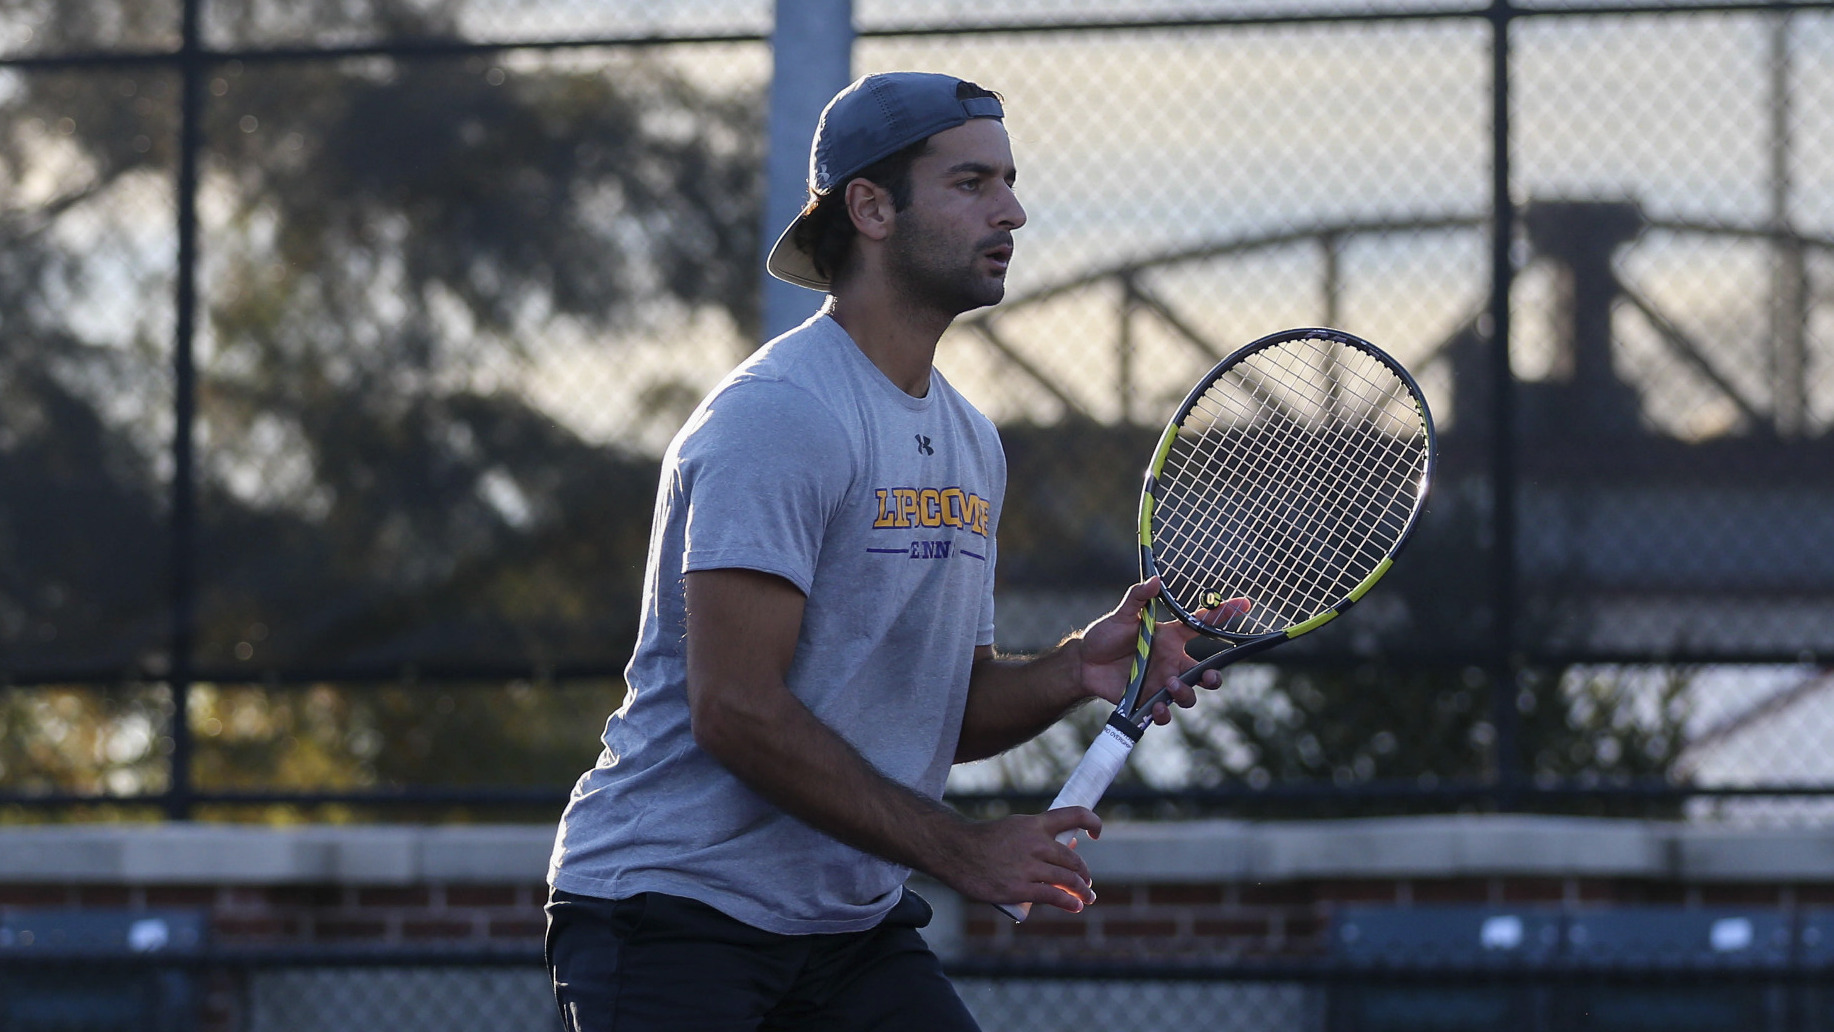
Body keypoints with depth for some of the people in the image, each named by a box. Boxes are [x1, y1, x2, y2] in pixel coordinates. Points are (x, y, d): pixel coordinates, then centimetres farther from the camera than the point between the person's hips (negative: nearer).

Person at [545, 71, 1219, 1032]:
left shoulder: (972, 444, 12)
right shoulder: (779, 415, -16)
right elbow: (735, 710, -23)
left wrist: (1077, 668, -4)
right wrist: (959, 849, -19)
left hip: (856, 927, 8)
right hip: (671, 909, -8)